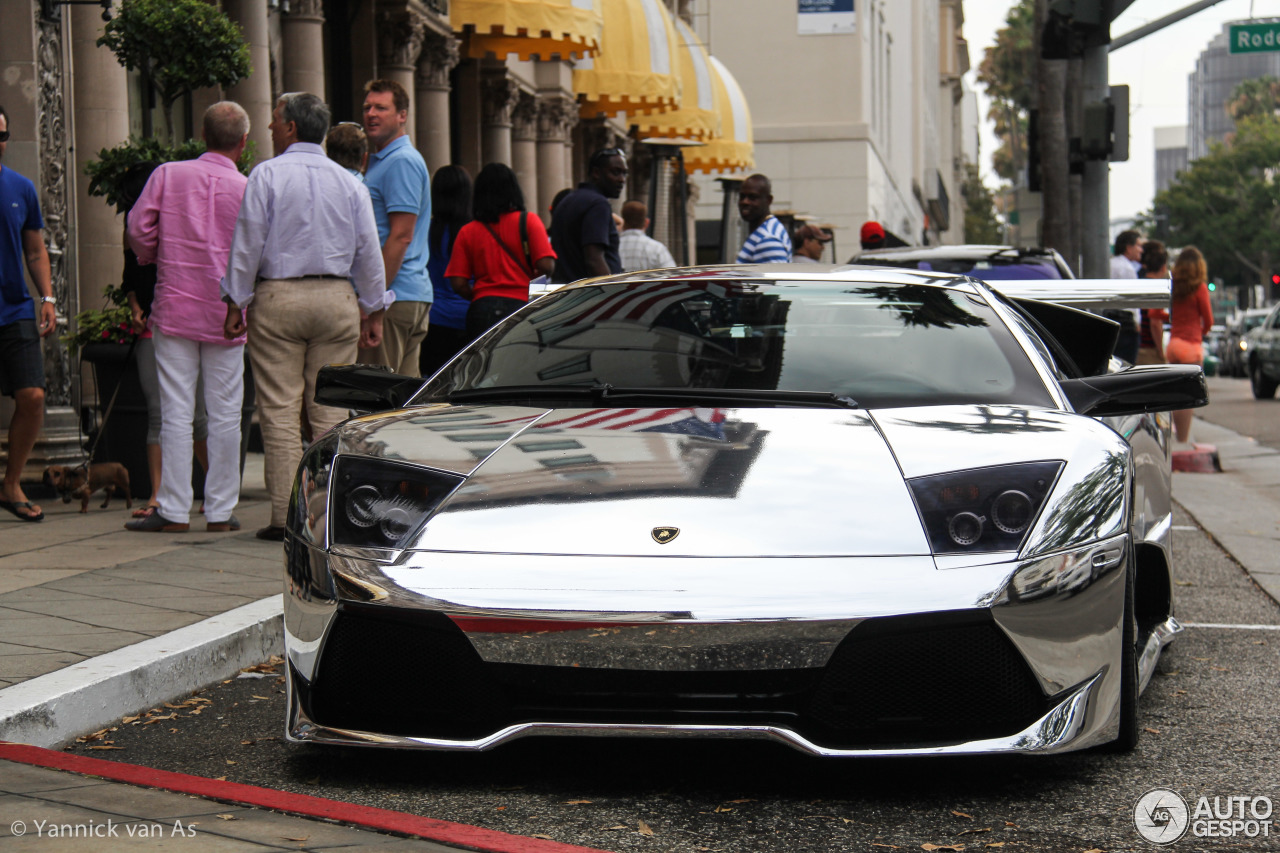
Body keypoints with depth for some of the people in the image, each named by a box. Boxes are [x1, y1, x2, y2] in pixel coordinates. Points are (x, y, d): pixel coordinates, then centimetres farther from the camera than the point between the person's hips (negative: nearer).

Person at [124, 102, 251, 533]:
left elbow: (138, 228, -2)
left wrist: (153, 258, 18)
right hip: (225, 315, -1)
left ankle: (174, 510, 3)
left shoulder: (167, 175, 0)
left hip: (174, 307, 1)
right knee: (225, 414, 6)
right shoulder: (247, 190, -3)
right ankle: (220, 510, 9)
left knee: (176, 412, 2)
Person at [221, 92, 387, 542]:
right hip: (337, 299, 3)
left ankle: (284, 515, -3)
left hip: (278, 298, -3)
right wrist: (373, 311, 14)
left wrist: (236, 303, 2)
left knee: (279, 410, -1)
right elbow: (368, 251, 9)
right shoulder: (348, 182, 9)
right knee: (330, 410, 5)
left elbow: (248, 244, -4)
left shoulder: (267, 175, -2)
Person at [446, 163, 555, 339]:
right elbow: (546, 266, -9)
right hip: (521, 305, -2)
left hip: (482, 311, 2)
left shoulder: (467, 231, 6)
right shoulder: (528, 221, 0)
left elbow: (458, 283, 2)